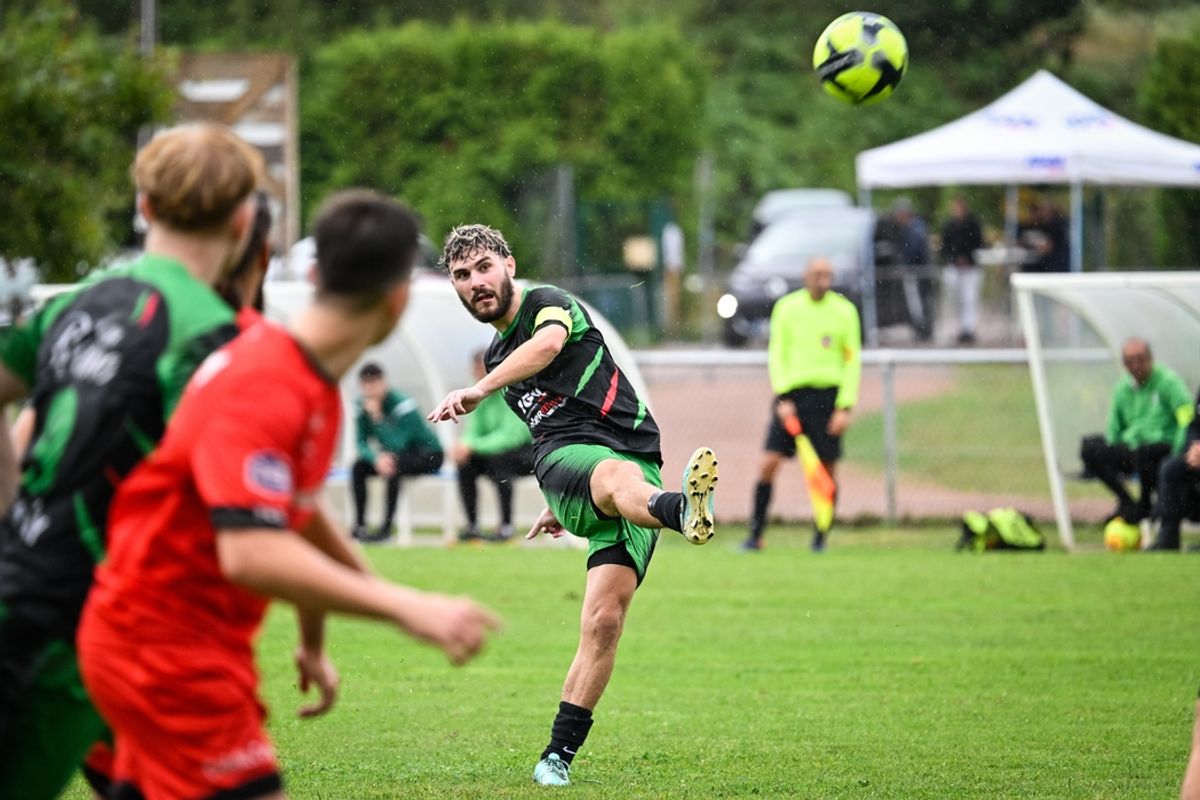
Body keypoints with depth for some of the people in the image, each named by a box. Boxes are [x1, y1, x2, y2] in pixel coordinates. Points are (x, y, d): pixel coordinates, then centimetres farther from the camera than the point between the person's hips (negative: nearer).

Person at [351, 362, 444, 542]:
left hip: (428, 454, -7)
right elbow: (362, 444, -6)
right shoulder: (363, 406, -6)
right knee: (359, 467, -14)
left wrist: (377, 417, -35)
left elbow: (399, 445, -32)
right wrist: (376, 459, -27)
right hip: (399, 455, 7)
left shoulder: (403, 404, -25)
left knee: (393, 468, -35)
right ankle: (359, 525, -12)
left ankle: (386, 528, -32)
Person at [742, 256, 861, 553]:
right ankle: (756, 534, -2)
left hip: (827, 394, 0)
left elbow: (853, 361, 3)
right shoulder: (786, 308, 3)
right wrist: (782, 397, -7)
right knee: (768, 463, -9)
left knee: (827, 469, 0)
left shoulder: (845, 311, 2)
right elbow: (776, 354, 4)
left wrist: (845, 407, -5)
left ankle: (820, 537, 12)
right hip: (792, 392, 0)